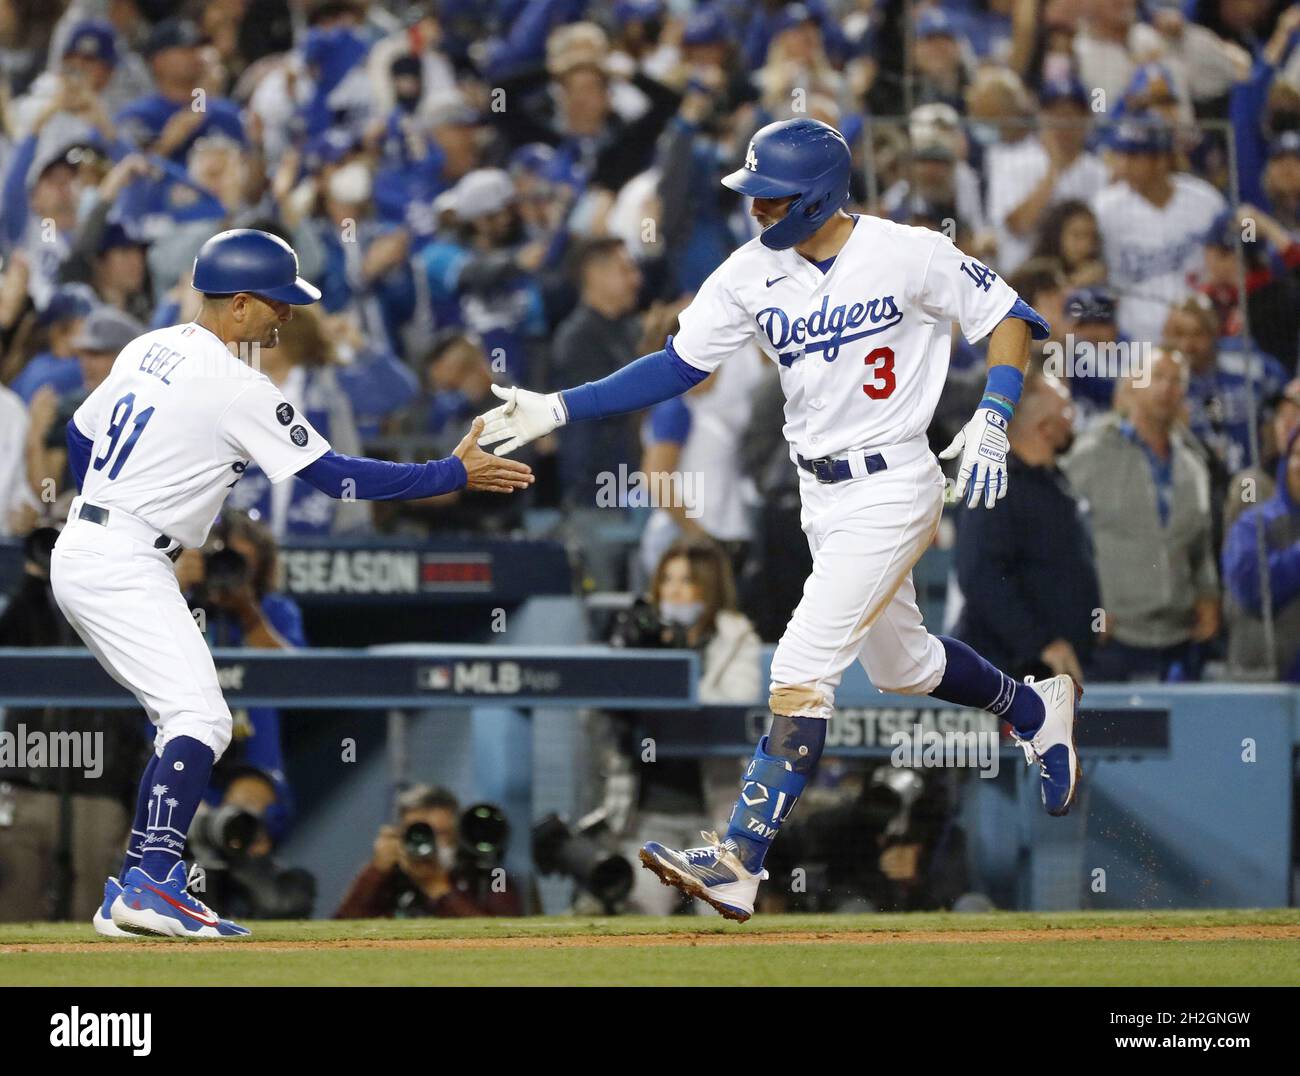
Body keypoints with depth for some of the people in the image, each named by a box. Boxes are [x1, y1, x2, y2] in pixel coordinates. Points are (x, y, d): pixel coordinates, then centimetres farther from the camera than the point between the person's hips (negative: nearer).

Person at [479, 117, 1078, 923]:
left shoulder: (909, 255, -16)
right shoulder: (753, 274, -1)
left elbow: (1008, 317, -7)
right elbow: (678, 366, 1)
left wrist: (993, 422, -20)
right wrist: (558, 409, -7)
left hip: (892, 487, -7)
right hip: (821, 496, 7)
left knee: (802, 668, -16)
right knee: (898, 663, 22)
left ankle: (742, 861, -18)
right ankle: (1039, 712, 50)